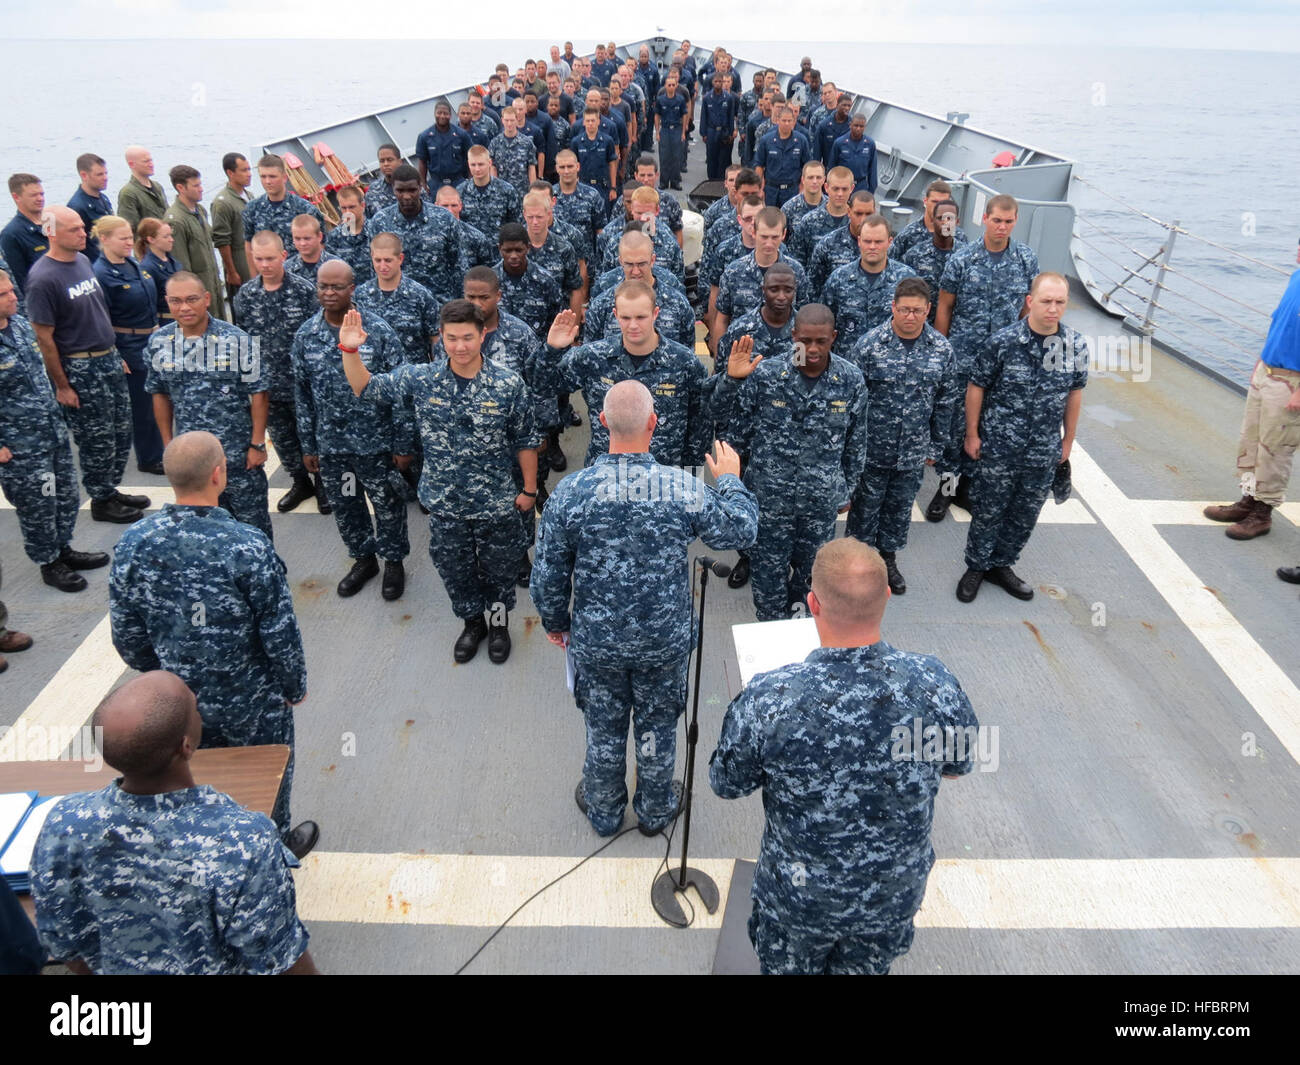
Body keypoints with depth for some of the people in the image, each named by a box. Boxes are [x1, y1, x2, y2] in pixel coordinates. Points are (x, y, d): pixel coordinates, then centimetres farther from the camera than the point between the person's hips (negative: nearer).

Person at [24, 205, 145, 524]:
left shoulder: (82, 261, 7)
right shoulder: (43, 279, -17)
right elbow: (44, 338, -15)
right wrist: (62, 386, -13)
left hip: (108, 359, 8)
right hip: (78, 369, -8)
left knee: (122, 431, 15)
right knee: (97, 440, 4)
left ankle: (112, 490, 31)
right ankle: (101, 501, 21)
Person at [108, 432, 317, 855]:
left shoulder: (133, 542, -15)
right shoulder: (248, 545, -29)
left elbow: (126, 635, -4)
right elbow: (280, 630, -20)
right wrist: (294, 686, -3)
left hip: (178, 698, 4)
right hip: (251, 701, -3)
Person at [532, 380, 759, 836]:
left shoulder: (570, 492, -19)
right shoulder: (685, 489, -21)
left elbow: (549, 572, -9)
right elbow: (741, 532, -5)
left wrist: (555, 621, 9)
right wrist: (730, 481, 12)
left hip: (597, 641, 0)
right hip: (665, 640, 0)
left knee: (604, 727, 22)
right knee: (657, 727, 22)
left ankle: (603, 810, 45)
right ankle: (656, 810, 45)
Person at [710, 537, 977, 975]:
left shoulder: (765, 701, -33)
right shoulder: (937, 683, -26)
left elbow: (726, 786, -12)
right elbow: (957, 766, -4)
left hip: (799, 898, -2)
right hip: (895, 896, 2)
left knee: (789, 966, 29)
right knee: (868, 967, 31)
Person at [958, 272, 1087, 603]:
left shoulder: (1077, 345, -5)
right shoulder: (1003, 342, -15)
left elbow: (1075, 393, 8)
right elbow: (976, 387, -5)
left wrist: (1068, 439, 13)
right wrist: (972, 435, -2)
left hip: (1044, 452, 3)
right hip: (998, 448, -3)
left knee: (1025, 516, 15)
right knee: (988, 511, 9)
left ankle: (1001, 565, 35)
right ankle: (976, 567, 29)